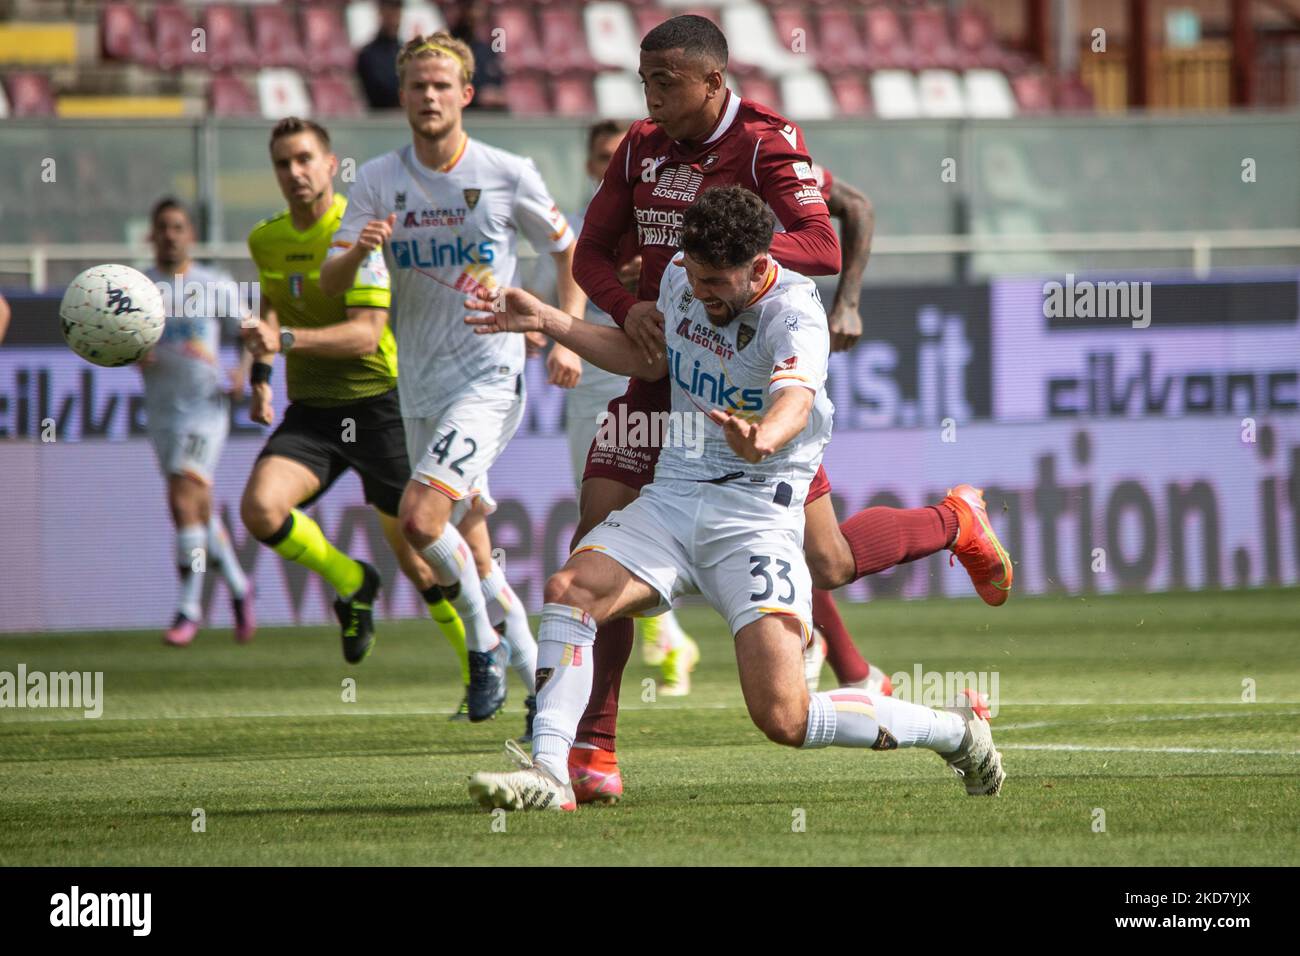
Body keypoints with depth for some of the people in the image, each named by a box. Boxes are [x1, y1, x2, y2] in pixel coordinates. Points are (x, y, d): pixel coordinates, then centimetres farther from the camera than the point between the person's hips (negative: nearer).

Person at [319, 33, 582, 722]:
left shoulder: (508, 175, -5)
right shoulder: (379, 180, 1)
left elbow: (568, 248, 10)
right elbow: (329, 284, -3)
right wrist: (359, 251, -25)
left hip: (488, 375, -5)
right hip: (420, 386, 5)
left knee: (420, 517, -22)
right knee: (461, 531, 11)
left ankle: (486, 644, -3)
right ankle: (528, 661, 29)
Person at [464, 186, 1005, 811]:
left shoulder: (794, 314, -18)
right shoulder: (682, 276, 4)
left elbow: (795, 402, -39)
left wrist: (761, 439, -63)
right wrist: (545, 321, 17)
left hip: (756, 515, -7)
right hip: (672, 495, 7)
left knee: (783, 718, -17)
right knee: (569, 589, -23)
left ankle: (956, 731, 4)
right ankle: (548, 772, -23)